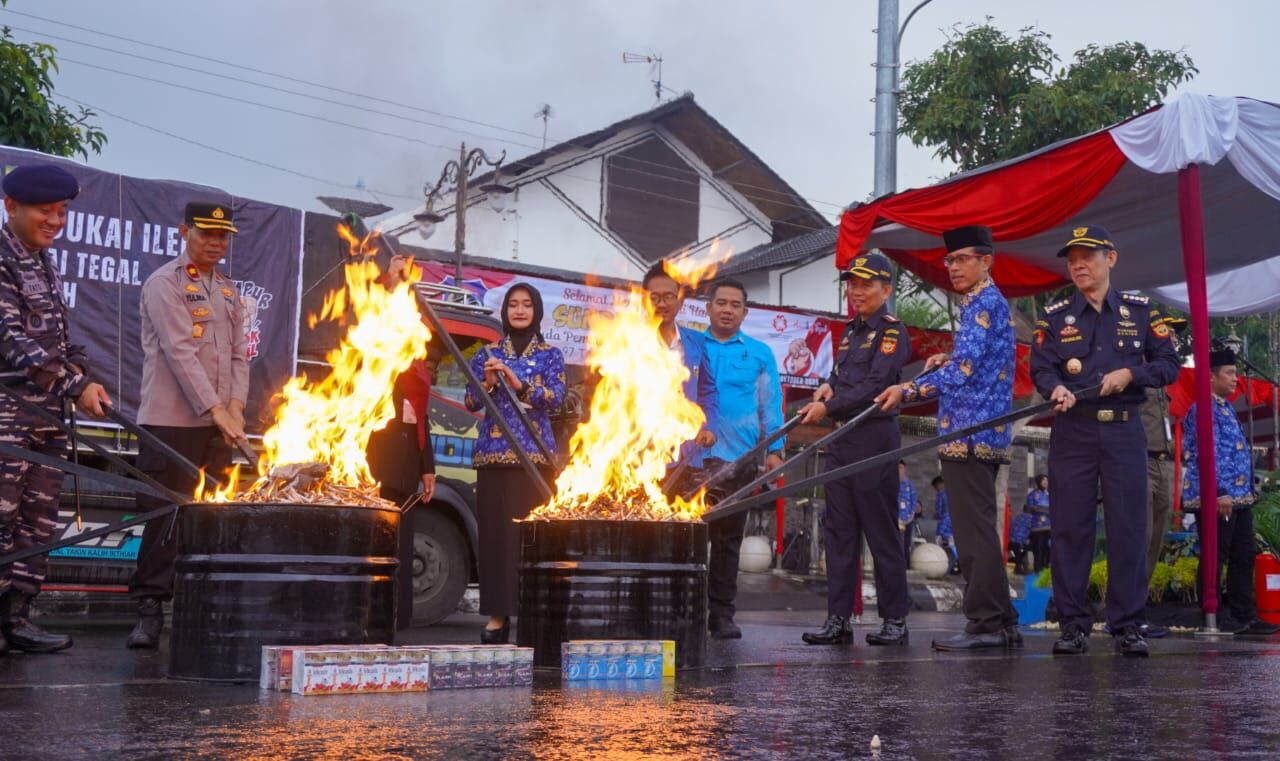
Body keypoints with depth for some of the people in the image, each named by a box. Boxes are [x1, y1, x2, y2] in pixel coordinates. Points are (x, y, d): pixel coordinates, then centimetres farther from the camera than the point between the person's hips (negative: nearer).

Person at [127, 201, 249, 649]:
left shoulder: (228, 291, 18)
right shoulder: (164, 284, -4)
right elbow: (180, 352, -13)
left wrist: (235, 407, -2)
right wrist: (215, 409, -19)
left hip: (218, 423, 6)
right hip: (172, 423, -6)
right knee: (165, 518, -5)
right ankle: (149, 611, 1)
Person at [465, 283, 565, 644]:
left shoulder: (550, 355, 9)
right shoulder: (487, 354, 13)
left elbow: (556, 397, -6)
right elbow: (471, 403, 7)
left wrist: (519, 384, -21)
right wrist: (487, 383, -13)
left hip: (536, 454, -1)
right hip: (494, 453, 1)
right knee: (496, 531, -3)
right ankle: (498, 612, 2)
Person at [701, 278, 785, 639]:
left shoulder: (759, 354, 11)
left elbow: (770, 405, 9)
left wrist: (774, 450, 0)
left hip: (739, 458, 1)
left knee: (729, 541, 7)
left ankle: (721, 614, 14)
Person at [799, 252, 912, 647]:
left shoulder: (892, 331, -6)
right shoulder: (852, 331, 18)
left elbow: (876, 385, -16)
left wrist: (828, 407, -18)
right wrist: (828, 385, 0)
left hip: (874, 437, -8)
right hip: (841, 438, 8)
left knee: (881, 532, -3)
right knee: (838, 529, 7)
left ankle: (895, 620, 6)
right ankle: (838, 619, 11)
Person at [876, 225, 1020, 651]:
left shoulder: (984, 303, -9)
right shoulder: (985, 303, 23)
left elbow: (965, 370, -18)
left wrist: (908, 391, -15)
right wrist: (947, 363, 11)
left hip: (970, 434, -11)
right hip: (980, 434, 11)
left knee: (974, 532, -8)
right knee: (978, 531, 12)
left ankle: (986, 624, -6)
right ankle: (1001, 623, 16)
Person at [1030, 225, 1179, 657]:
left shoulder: (1140, 311, 9)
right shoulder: (1055, 317, 10)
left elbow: (1168, 365, 8)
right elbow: (1040, 367, 1)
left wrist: (1130, 373, -11)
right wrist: (1056, 388, -21)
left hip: (1124, 431, 0)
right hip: (1072, 432, 0)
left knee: (1128, 528, -2)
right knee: (1070, 528, -1)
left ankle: (1127, 626, 6)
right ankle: (1072, 624, 7)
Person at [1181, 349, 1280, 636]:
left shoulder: (1225, 408, 20)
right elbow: (1207, 454, -18)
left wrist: (1246, 493, 21)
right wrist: (1219, 493, -23)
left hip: (1238, 498, 10)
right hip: (1217, 500, -10)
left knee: (1244, 557, 11)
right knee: (1215, 558, -4)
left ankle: (1245, 616, 17)